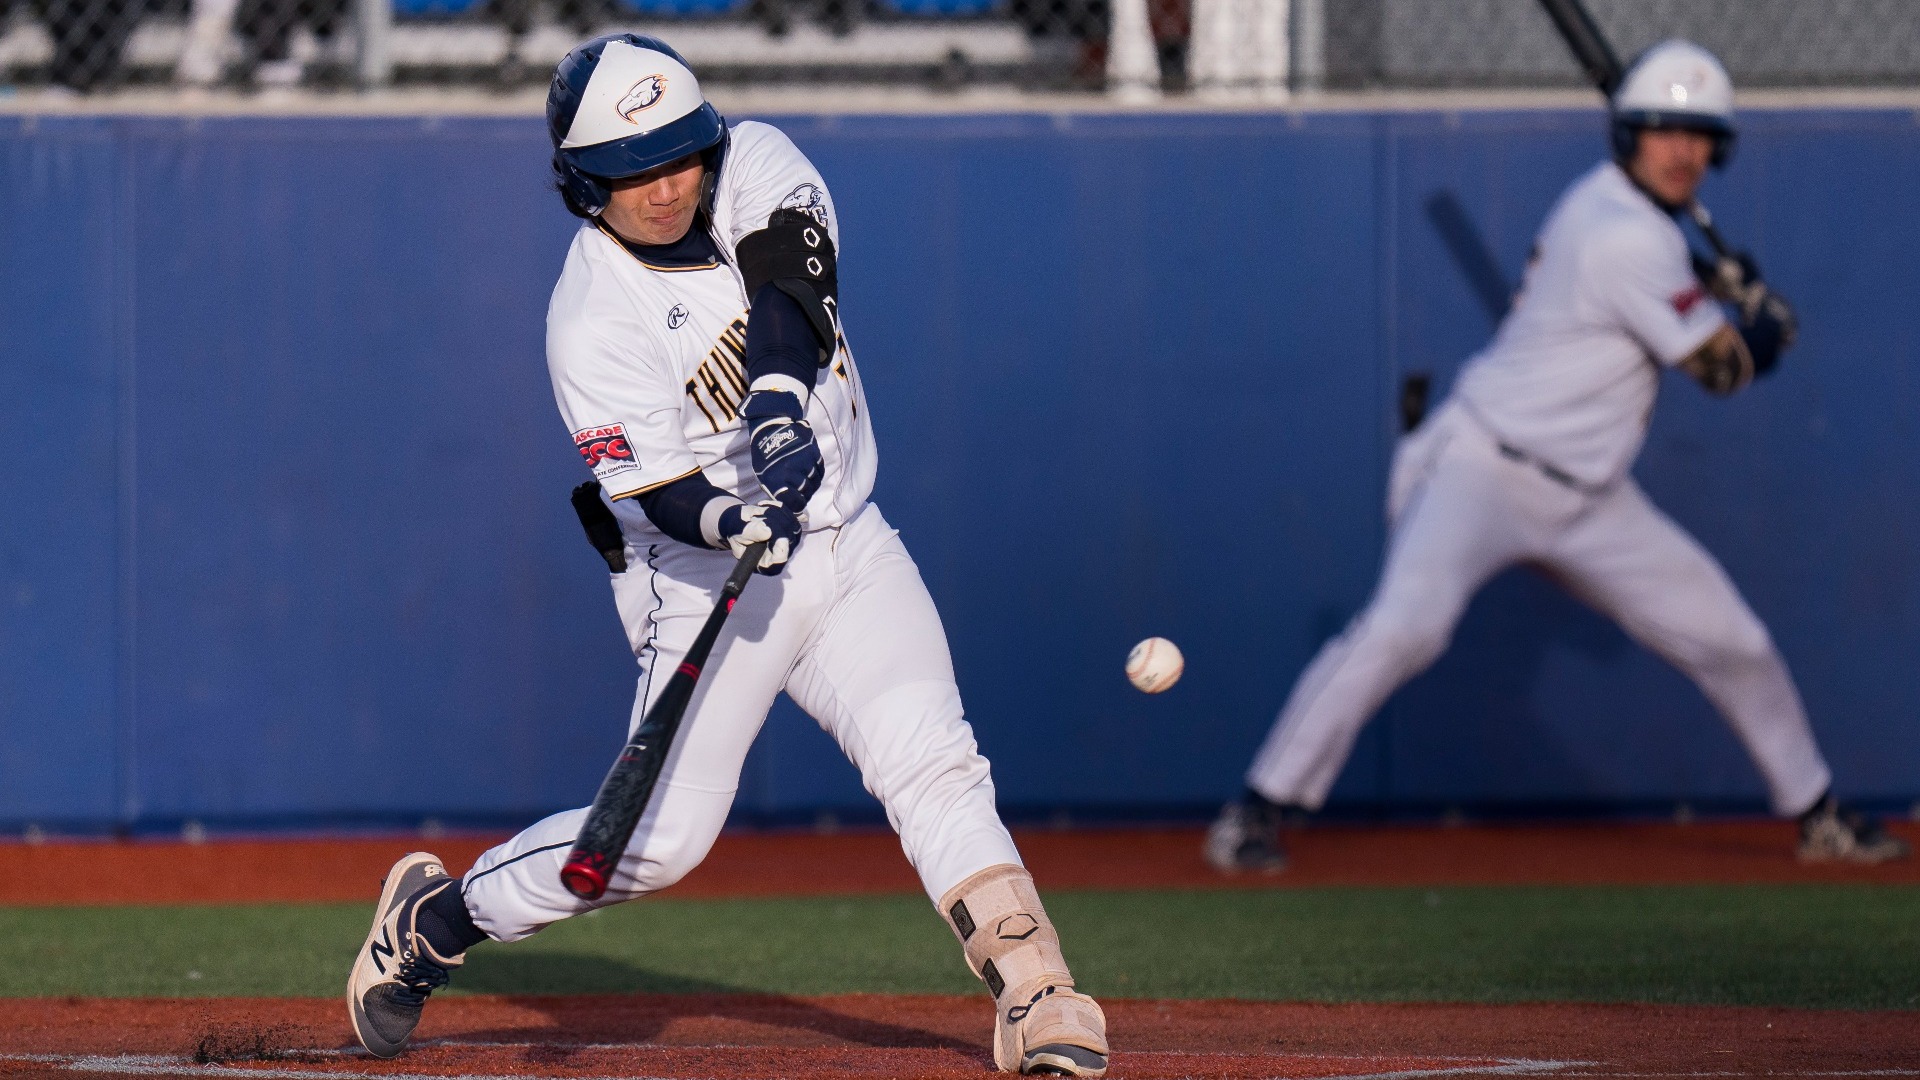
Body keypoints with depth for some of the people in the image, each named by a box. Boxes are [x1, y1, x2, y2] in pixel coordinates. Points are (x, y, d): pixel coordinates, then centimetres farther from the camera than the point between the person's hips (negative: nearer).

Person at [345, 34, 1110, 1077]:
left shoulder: (754, 165, -3)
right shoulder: (592, 321, -16)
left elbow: (790, 278, -22)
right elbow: (660, 496, -21)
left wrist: (780, 397, -38)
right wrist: (725, 521, -42)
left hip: (846, 545, 4)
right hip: (706, 582, -4)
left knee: (932, 766, -12)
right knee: (660, 838, -8)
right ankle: (437, 915, 13)